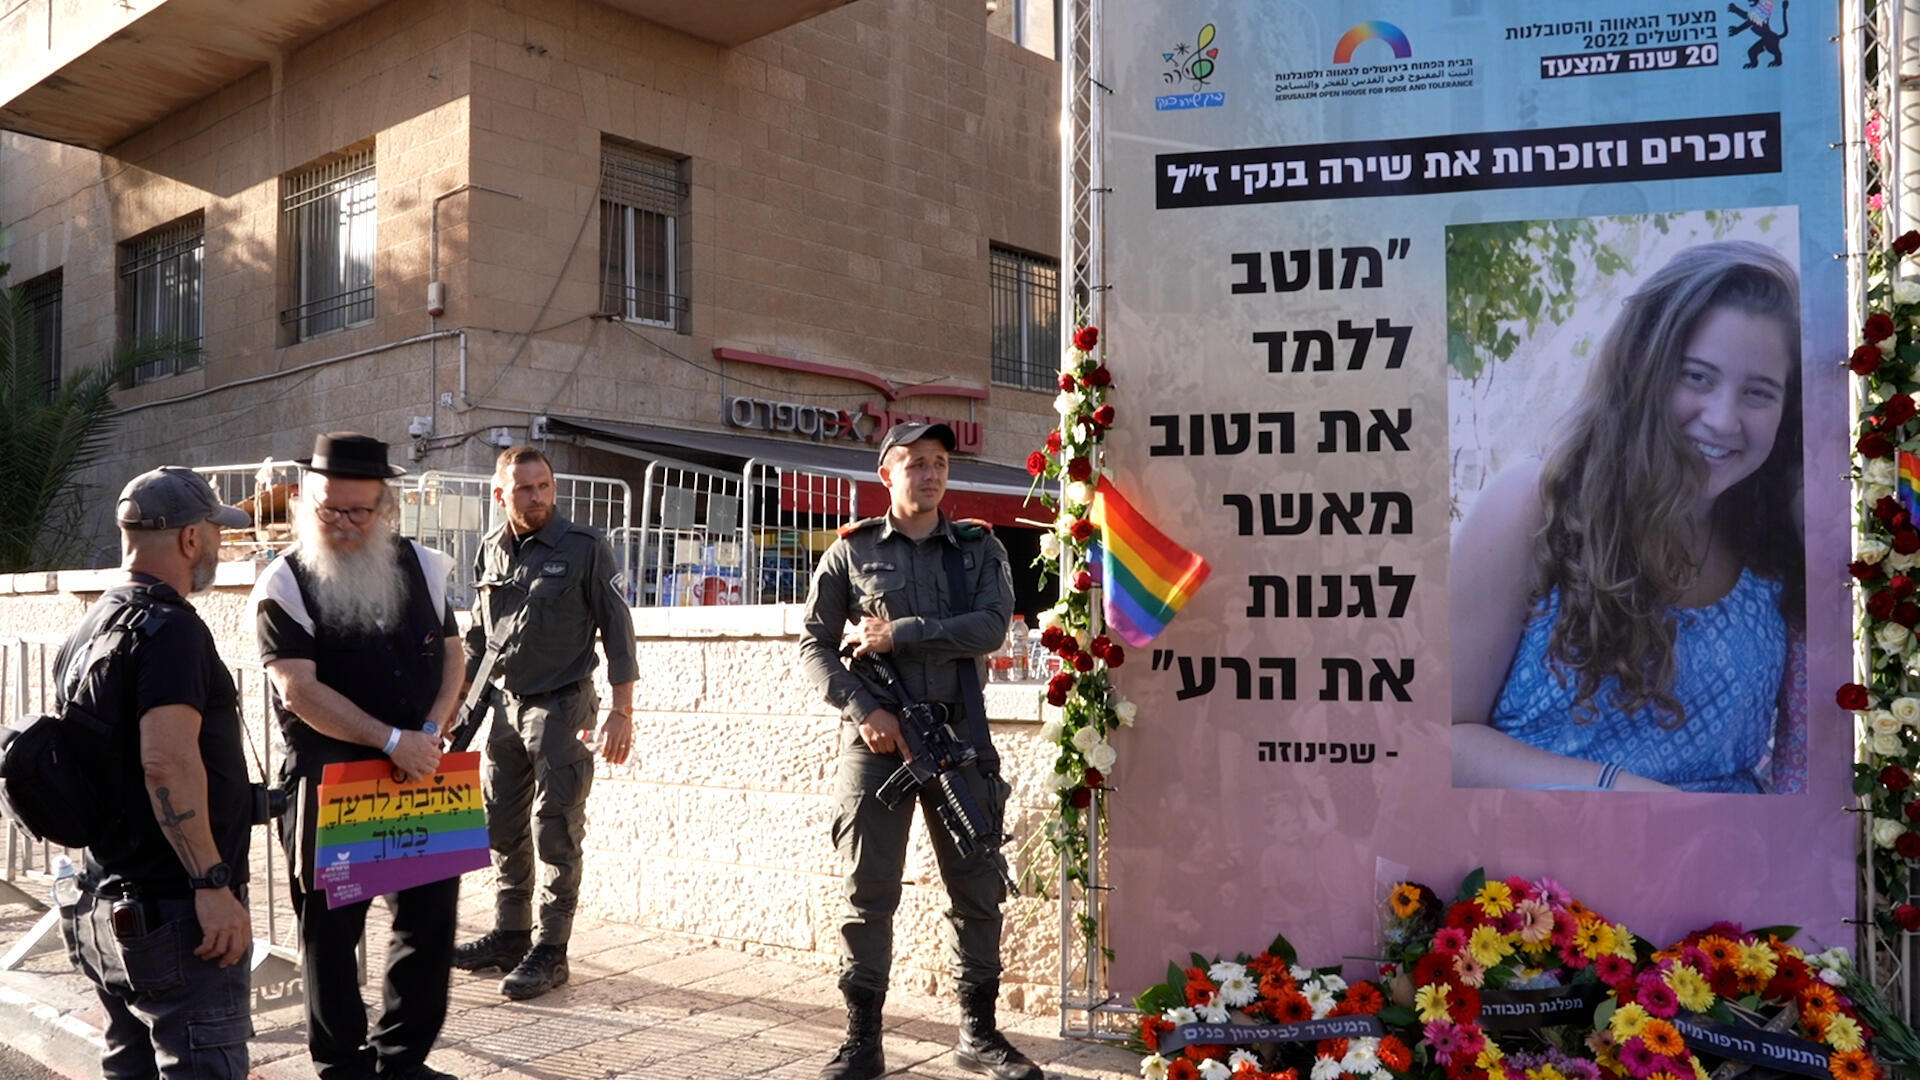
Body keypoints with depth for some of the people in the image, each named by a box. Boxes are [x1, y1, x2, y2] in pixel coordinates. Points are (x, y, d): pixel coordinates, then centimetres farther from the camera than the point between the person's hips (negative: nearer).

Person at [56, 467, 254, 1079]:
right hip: (176, 908, -10)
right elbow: (167, 758, -28)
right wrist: (212, 882, -27)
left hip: (106, 908, 10)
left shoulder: (88, 632, 15)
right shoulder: (169, 627, -16)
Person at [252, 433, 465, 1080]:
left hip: (419, 777, 4)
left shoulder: (422, 567, 4)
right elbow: (299, 691, -16)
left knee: (431, 918, 10)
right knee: (331, 930, 7)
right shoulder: (285, 584, -8)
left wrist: (432, 730, -5)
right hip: (326, 781, -4)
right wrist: (391, 739, -22)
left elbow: (451, 653, 11)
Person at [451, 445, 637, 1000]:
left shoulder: (585, 548, -9)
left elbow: (617, 628, -9)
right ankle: (509, 935, 27)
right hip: (505, 706, 6)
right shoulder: (490, 551, 7)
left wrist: (622, 711, -13)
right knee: (503, 830, 13)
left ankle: (550, 951, 8)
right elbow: (478, 632, 18)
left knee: (556, 835, -1)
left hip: (560, 707, -6)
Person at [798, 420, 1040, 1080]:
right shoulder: (852, 551, 6)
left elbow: (991, 628, -7)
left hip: (960, 735, 2)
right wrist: (863, 708, -11)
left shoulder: (979, 548, 9)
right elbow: (814, 646, 3)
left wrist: (898, 635, -13)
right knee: (868, 891, 1)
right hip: (877, 735, -1)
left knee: (977, 887, 6)